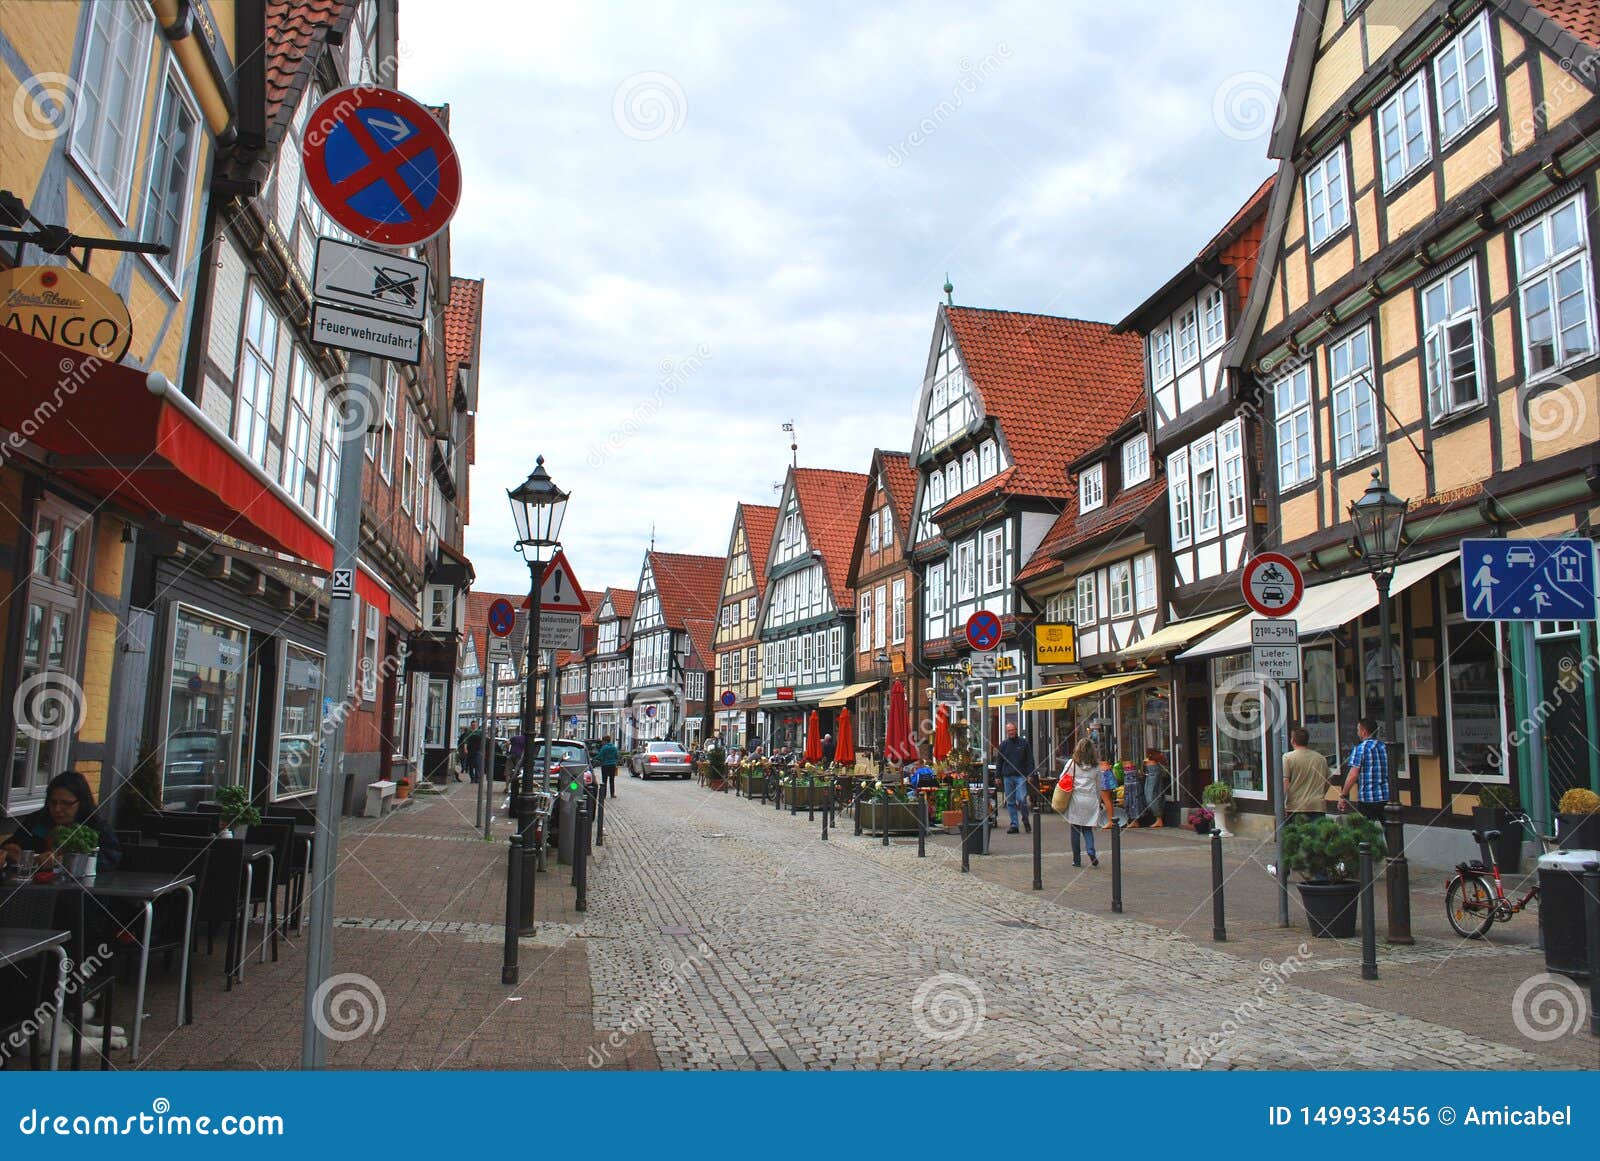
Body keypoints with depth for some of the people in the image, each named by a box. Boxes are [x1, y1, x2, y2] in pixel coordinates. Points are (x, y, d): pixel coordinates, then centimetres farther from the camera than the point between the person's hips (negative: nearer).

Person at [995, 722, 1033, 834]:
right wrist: (998, 776, 10)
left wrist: (1030, 774, -3)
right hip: (1007, 777, 3)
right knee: (1010, 802, 4)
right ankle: (1014, 825, 9)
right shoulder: (1003, 745, 11)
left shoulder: (1023, 743, 4)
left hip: (1020, 776, -3)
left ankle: (1026, 821, 8)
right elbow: (999, 762, 16)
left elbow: (1030, 760, 5)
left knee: (1021, 799, -13)